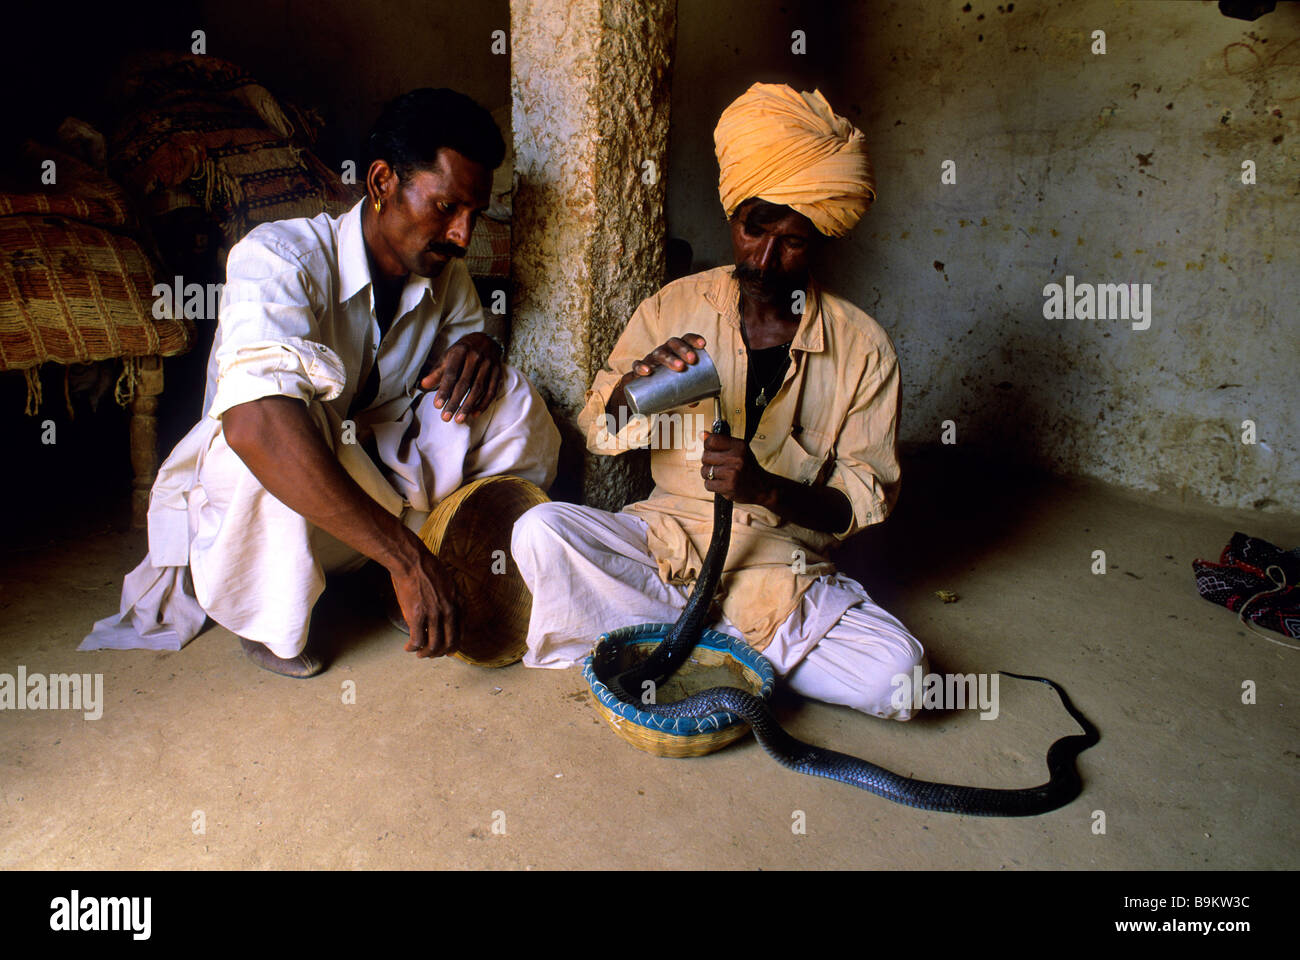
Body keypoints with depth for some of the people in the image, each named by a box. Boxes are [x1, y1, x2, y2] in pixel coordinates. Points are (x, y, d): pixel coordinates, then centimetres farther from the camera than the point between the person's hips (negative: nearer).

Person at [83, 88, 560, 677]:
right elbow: (254, 422, -44)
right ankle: (269, 621, -12)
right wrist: (406, 557, -48)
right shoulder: (278, 258, -27)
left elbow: (466, 330, 14)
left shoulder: (444, 272, -7)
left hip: (372, 480, 5)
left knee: (510, 398, -14)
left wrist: (477, 347, -15)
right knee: (279, 430, -39)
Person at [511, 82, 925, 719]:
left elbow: (867, 500, -4)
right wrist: (634, 379, -22)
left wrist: (766, 489, -24)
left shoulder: (862, 349, -4)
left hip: (780, 566, 0)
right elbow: (598, 432, 1)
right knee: (539, 531, -25)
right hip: (664, 539, 1)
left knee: (897, 677, -23)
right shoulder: (673, 308, 1)